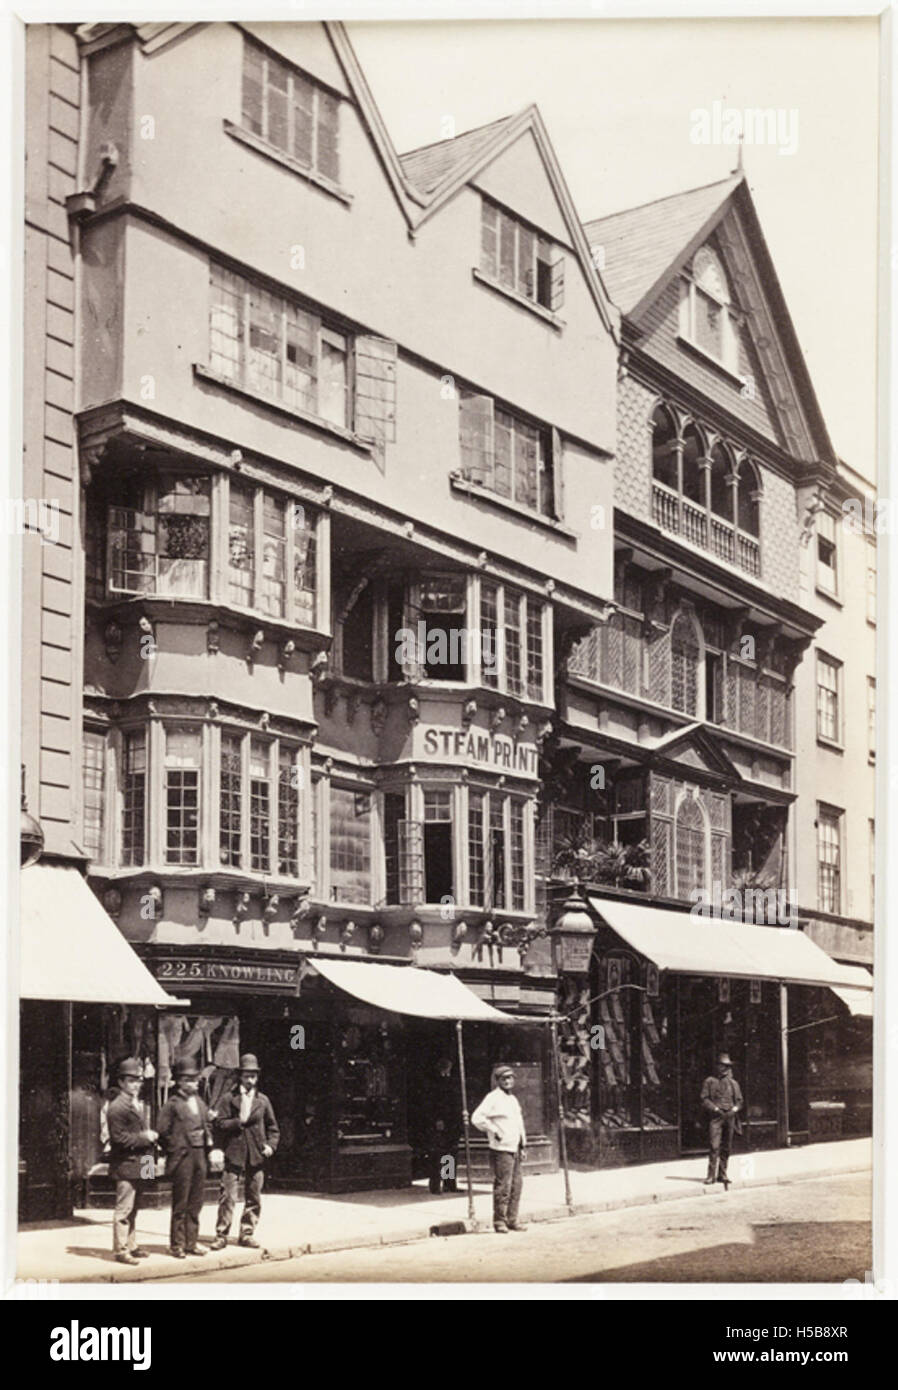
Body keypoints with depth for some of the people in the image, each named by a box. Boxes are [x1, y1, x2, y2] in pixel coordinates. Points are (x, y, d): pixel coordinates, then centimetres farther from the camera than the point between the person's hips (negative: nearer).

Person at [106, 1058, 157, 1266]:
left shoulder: (137, 1105, 19)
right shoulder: (117, 1107, -13)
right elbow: (120, 1138, -18)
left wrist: (150, 1136, 10)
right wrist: (144, 1138, -16)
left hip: (140, 1167, 9)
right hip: (126, 1165, -9)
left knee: (133, 1209, 16)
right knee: (124, 1210, -6)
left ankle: (131, 1246, 23)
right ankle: (121, 1250, -1)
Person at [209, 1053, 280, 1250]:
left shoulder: (263, 1100, 13)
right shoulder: (229, 1098, 3)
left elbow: (272, 1127, 17)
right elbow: (219, 1123, -3)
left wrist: (271, 1145, 3)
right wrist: (239, 1121, -14)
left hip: (256, 1156, 4)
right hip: (234, 1154, -4)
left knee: (253, 1198, 7)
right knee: (228, 1197, -6)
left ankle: (247, 1233, 17)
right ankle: (221, 1235, 1)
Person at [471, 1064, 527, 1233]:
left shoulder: (513, 1099, 18)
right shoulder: (493, 1098, -8)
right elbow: (477, 1118, -17)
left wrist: (523, 1145, 20)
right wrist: (494, 1131, -15)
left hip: (515, 1149, 8)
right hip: (501, 1149, -8)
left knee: (516, 1184, 8)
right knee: (503, 1186, -8)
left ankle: (512, 1220, 16)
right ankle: (499, 1221, -1)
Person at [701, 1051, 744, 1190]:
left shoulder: (733, 1083, 16)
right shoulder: (710, 1081, 6)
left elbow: (739, 1100, 16)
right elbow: (704, 1099, 2)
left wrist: (734, 1109, -3)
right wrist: (715, 1108, -12)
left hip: (729, 1116, 4)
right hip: (715, 1116, -4)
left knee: (726, 1148, 5)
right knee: (714, 1146, -13)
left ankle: (722, 1174, 13)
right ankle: (711, 1175, -12)